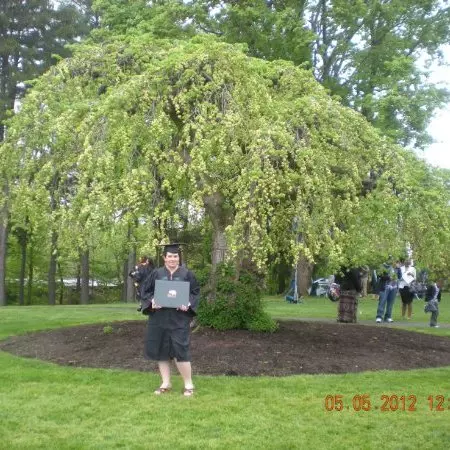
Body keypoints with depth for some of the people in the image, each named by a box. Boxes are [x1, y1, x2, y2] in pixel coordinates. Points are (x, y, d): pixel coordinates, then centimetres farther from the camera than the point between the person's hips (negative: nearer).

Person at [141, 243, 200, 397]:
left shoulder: (187, 274, 2)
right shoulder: (156, 274, 5)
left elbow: (195, 292, 3)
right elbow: (146, 291, 7)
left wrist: (188, 304, -15)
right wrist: (152, 301, -13)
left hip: (179, 319, -3)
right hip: (159, 318, 3)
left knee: (180, 351, -7)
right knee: (161, 350, 6)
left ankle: (188, 385, 6)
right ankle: (166, 384, 19)